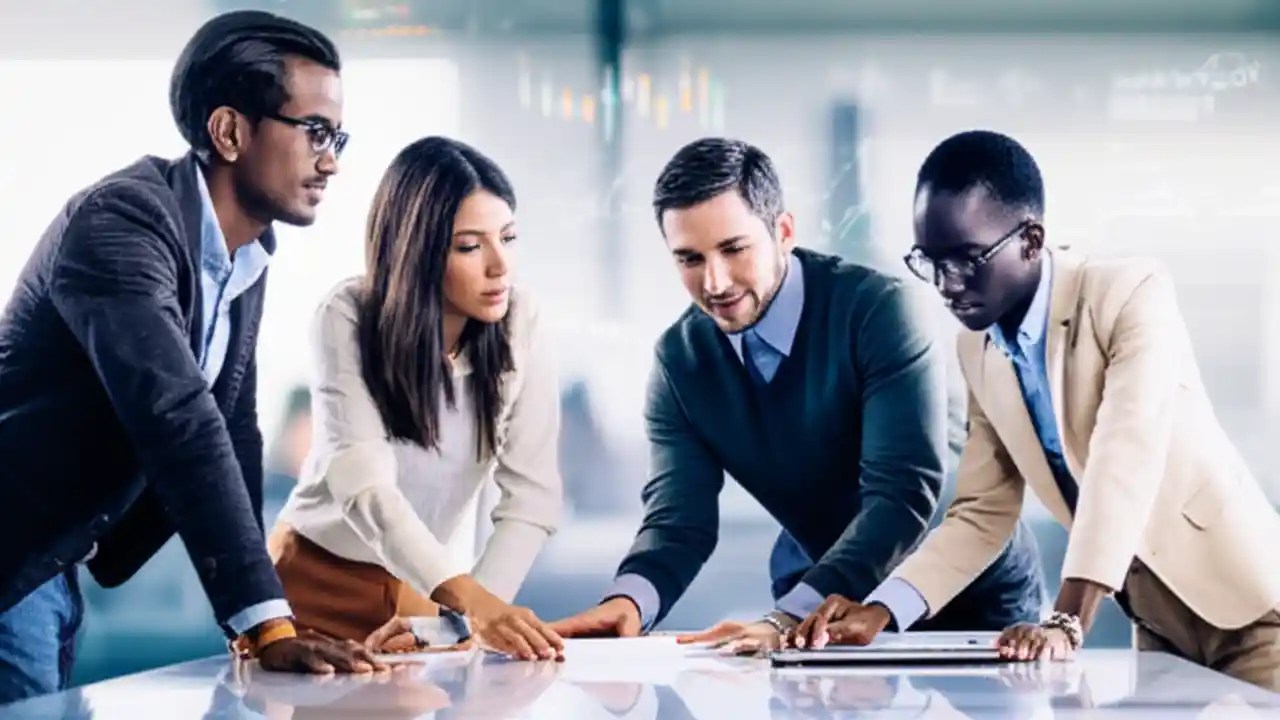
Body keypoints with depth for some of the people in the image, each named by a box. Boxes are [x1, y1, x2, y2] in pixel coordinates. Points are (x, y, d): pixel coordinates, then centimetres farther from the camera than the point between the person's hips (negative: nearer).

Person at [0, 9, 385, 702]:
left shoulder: (247, 255, 6)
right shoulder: (122, 219, -22)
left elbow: (231, 430, 10)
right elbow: (178, 422, -32)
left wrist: (259, 626, 3)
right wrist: (268, 627, -36)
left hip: (56, 569, 9)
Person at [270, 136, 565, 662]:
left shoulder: (519, 325, -14)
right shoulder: (349, 319, -21)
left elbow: (532, 496, -15)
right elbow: (364, 486, -32)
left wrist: (465, 615, -29)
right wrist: (472, 601, -46)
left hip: (415, 588, 2)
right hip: (315, 580, -2)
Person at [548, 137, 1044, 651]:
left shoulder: (877, 310, -20)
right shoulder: (679, 359, -6)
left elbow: (903, 496, -28)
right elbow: (678, 518, -11)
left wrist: (785, 620, -40)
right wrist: (627, 600, -34)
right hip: (828, 605, 4)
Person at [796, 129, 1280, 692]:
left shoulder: (1132, 294, -20)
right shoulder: (977, 350, 0)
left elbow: (1126, 461, -32)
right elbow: (982, 513, 3)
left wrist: (1068, 622, -41)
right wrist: (881, 612, -13)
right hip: (1158, 626, 6)